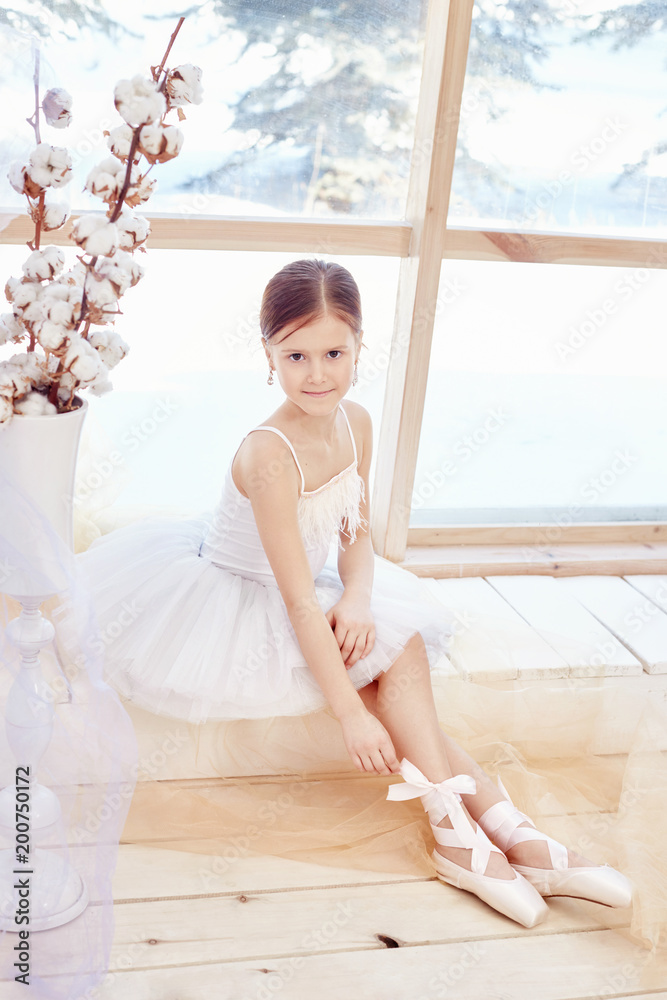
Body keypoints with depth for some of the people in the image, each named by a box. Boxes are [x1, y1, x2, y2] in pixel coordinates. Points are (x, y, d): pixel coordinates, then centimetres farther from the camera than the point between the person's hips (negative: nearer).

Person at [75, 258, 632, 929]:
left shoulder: (356, 424, -7)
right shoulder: (269, 454, -30)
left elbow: (356, 535, 3)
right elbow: (298, 598, -31)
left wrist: (357, 597, -20)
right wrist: (351, 712, -32)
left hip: (318, 590, 7)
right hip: (239, 601, -6)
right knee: (397, 647, -21)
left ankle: (517, 836, -13)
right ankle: (460, 832, -17)